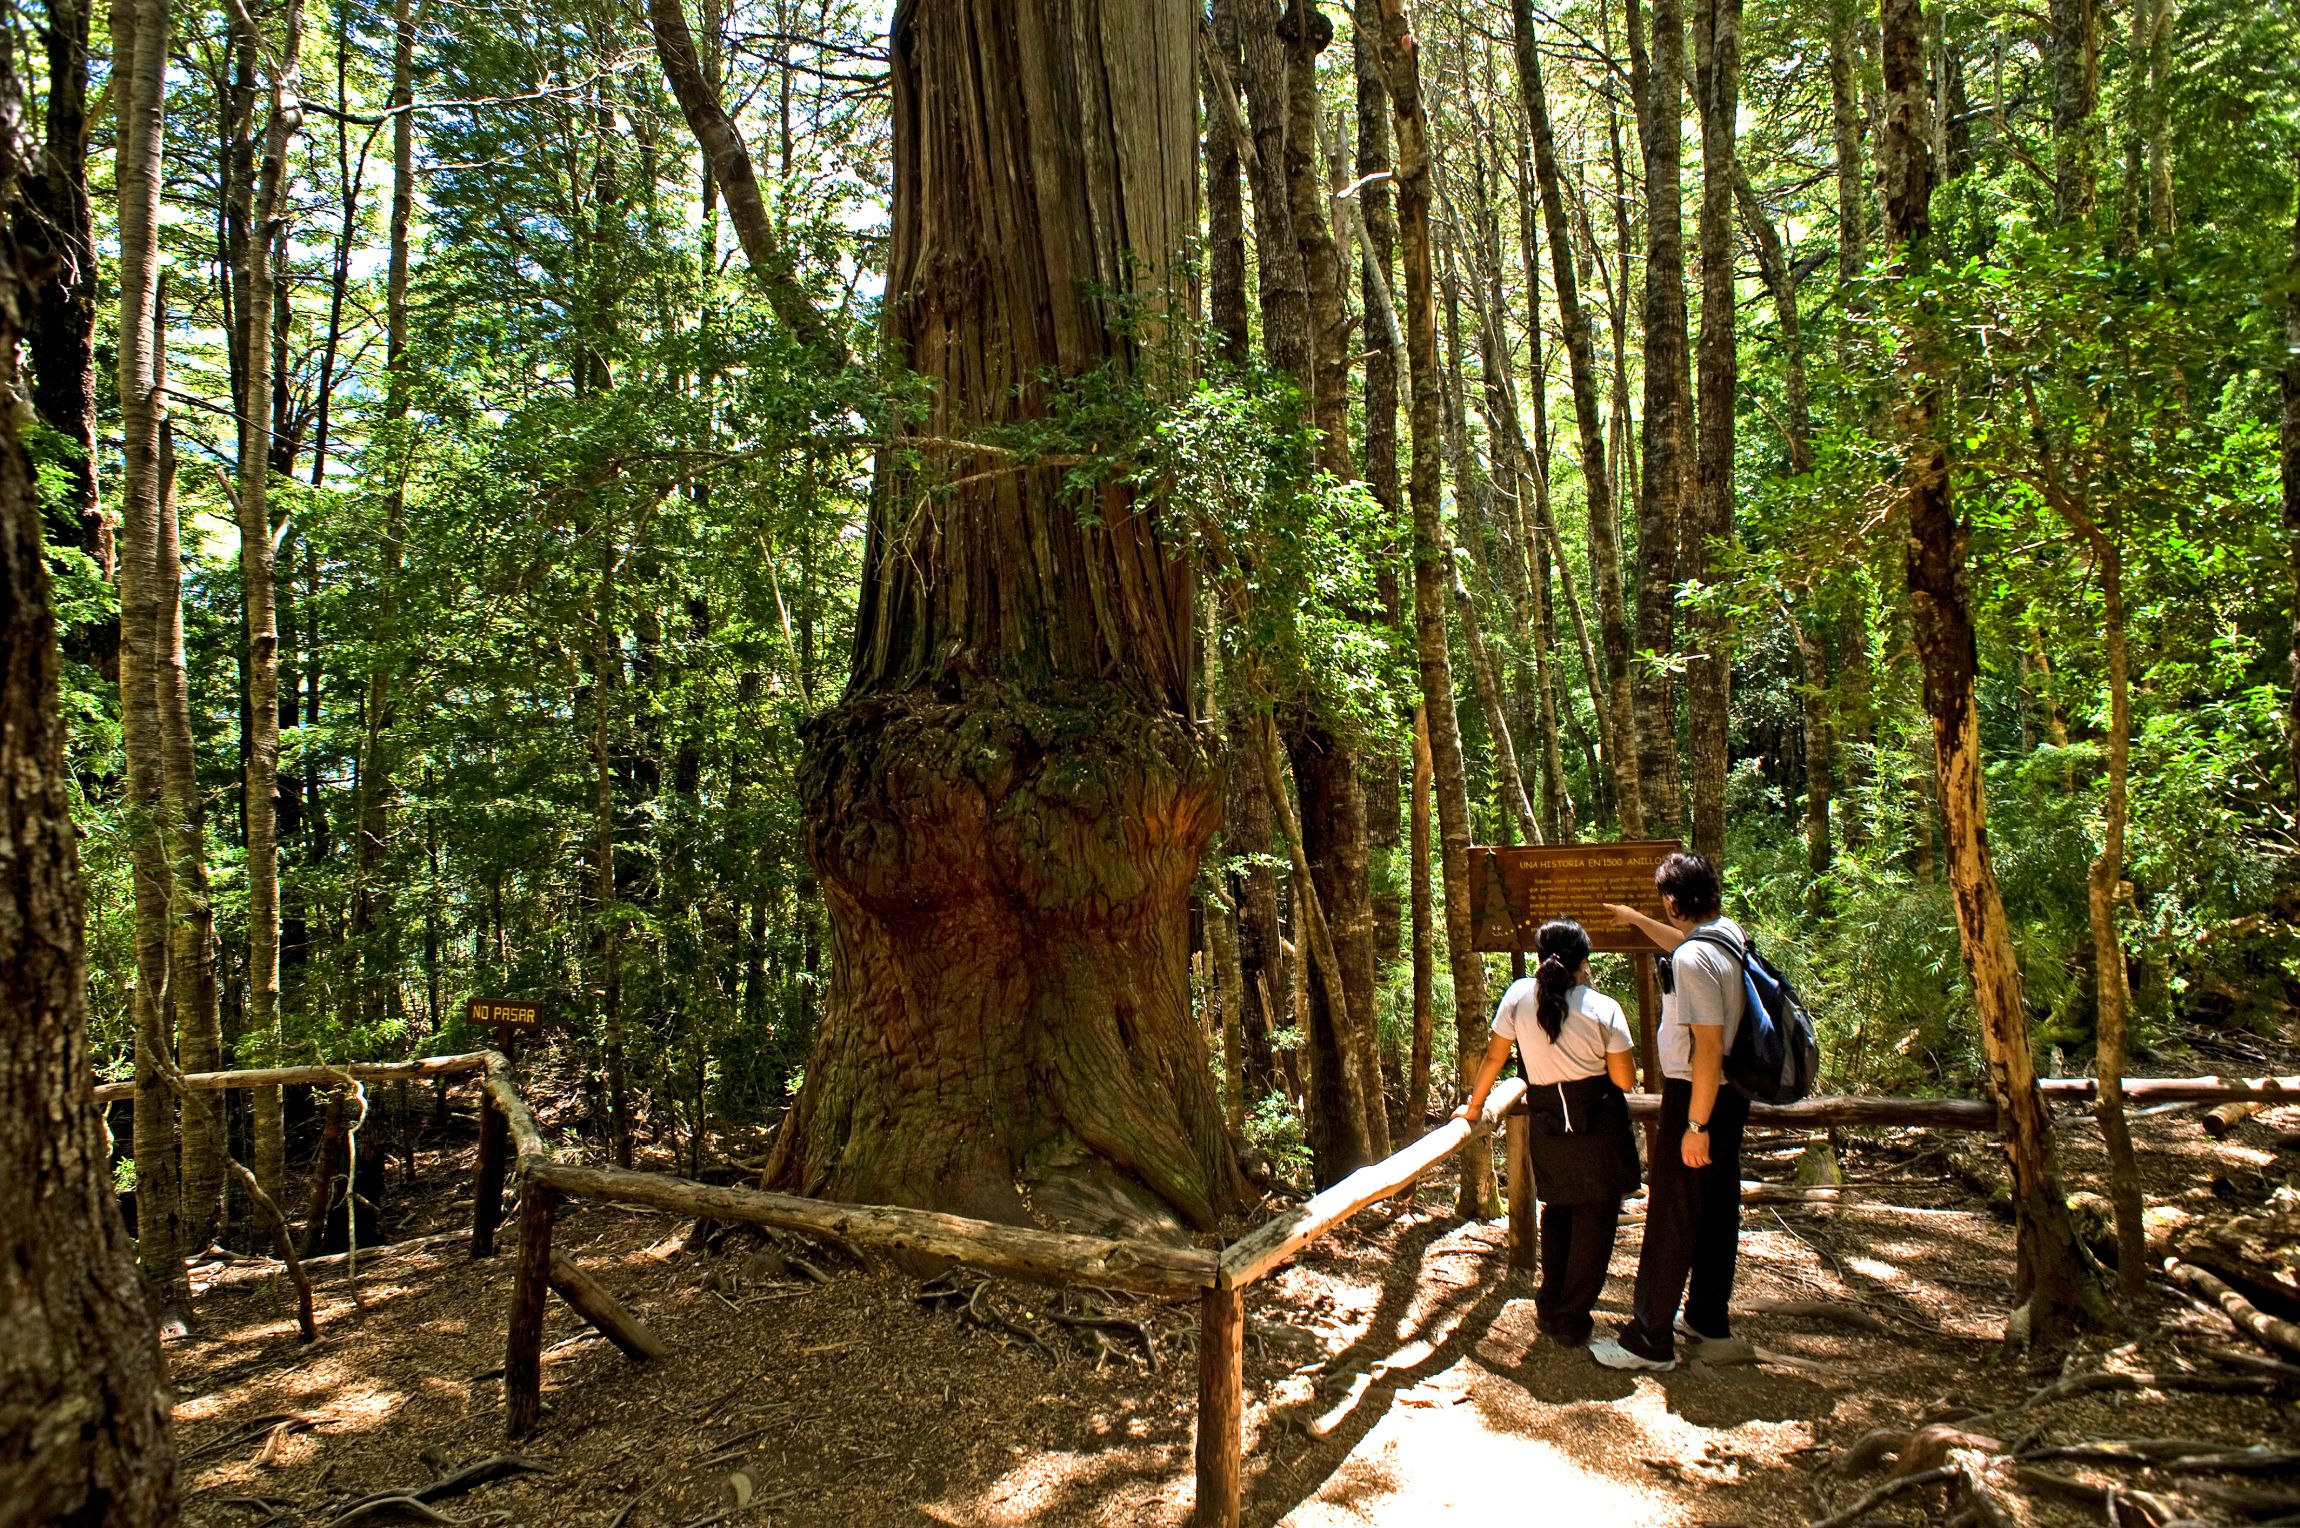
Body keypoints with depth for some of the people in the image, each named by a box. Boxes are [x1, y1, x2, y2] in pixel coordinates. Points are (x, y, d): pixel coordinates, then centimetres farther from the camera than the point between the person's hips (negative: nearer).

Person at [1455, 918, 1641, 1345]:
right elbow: (1624, 1080, -6)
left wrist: (1474, 1105, 17)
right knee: (1594, 1219, 9)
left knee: (1557, 1212, 21)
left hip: (1546, 1125, 3)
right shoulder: (1603, 1008, -9)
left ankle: (1550, 1308, 25)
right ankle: (1573, 1319, 14)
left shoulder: (1520, 995, -3)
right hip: (1599, 1125, -3)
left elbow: (1494, 1057, 4)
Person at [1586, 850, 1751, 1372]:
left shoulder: (1694, 959, -24)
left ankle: (1650, 1340, 5)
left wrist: (1695, 1126, -22)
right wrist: (1636, 919, 42)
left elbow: (1709, 1046, -26)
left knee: (1670, 1217, -2)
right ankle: (1707, 1318, 32)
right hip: (1730, 1095, 9)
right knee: (1717, 1208, 18)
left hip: (1697, 1096, -9)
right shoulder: (1728, 935, 4)